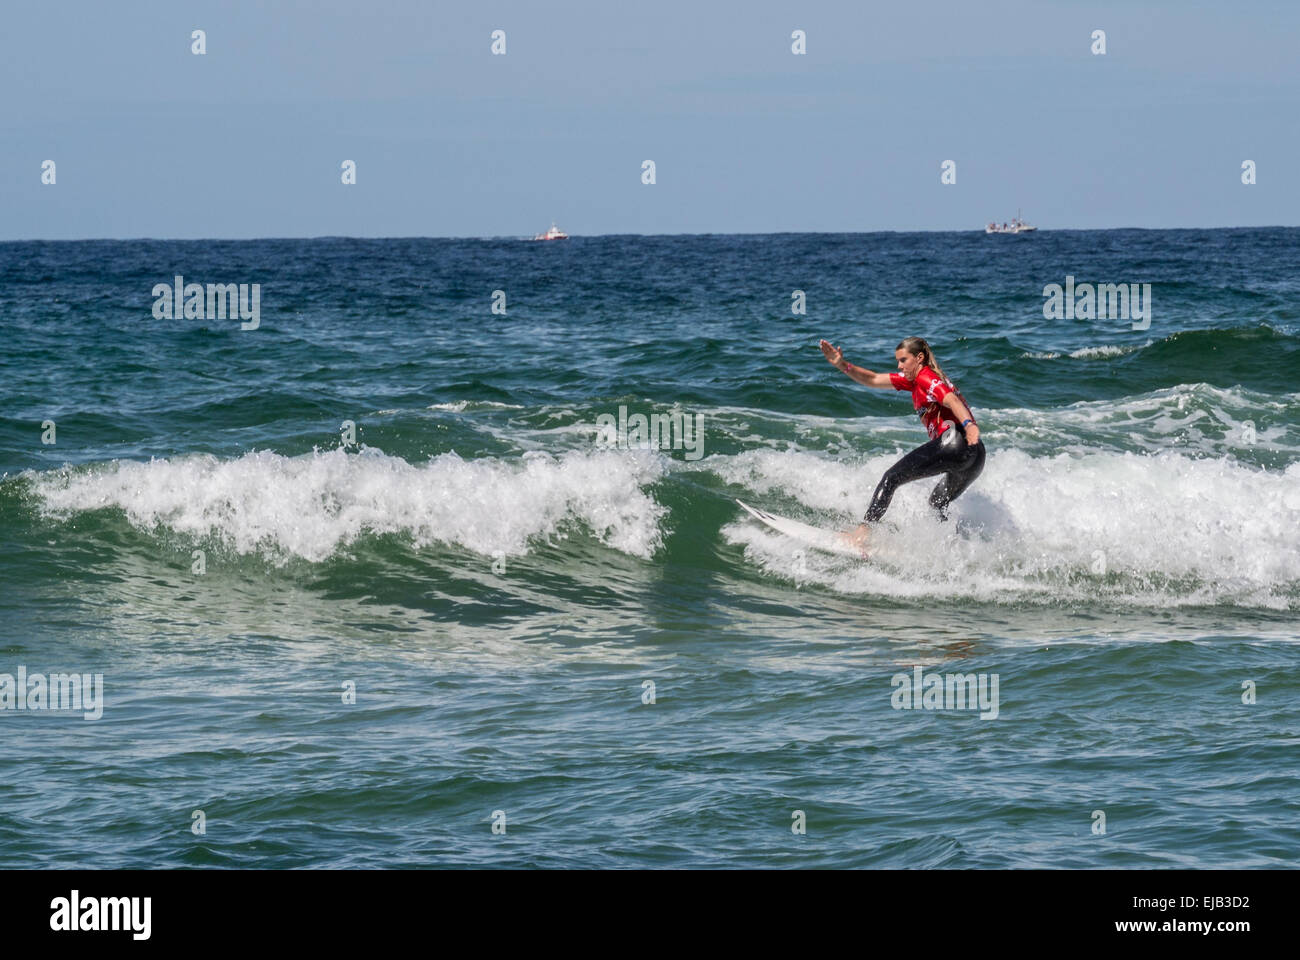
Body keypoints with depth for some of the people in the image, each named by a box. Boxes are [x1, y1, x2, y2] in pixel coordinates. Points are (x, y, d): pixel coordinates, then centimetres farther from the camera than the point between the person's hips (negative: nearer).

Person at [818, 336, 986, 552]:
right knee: (938, 502, 28)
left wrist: (968, 425, -36)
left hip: (955, 440, -10)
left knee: (892, 477, -8)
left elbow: (952, 401, -18)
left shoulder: (925, 378, 1)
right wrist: (842, 365, 15)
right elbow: (873, 380, 27)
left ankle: (862, 531, -17)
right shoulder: (913, 379, 28)